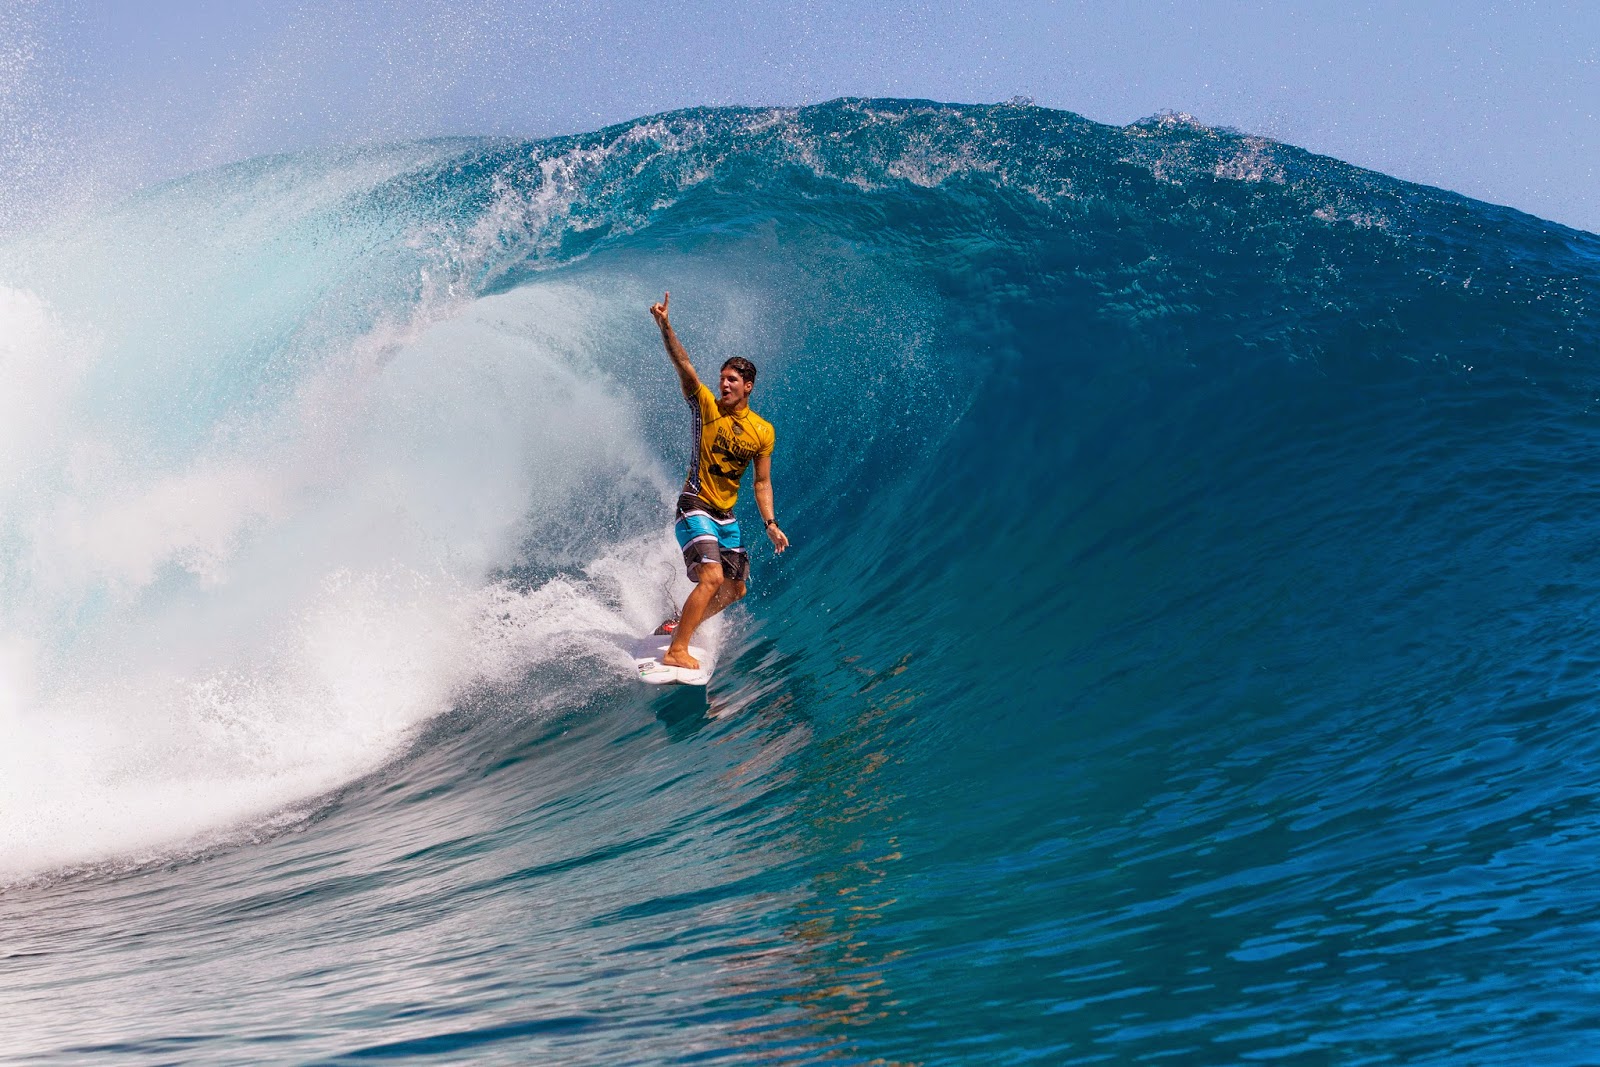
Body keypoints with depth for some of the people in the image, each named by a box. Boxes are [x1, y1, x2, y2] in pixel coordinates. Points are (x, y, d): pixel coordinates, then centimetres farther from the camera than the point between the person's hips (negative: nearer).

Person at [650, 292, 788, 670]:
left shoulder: (763, 432, 2)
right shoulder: (706, 406, -7)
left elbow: (762, 483, 8)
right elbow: (682, 364, -21)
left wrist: (770, 524, -1)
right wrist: (664, 326, -34)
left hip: (726, 517, 6)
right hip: (695, 508, -6)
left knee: (735, 589, 14)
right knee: (712, 577, -24)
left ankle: (679, 626, 34)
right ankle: (675, 651, -23)